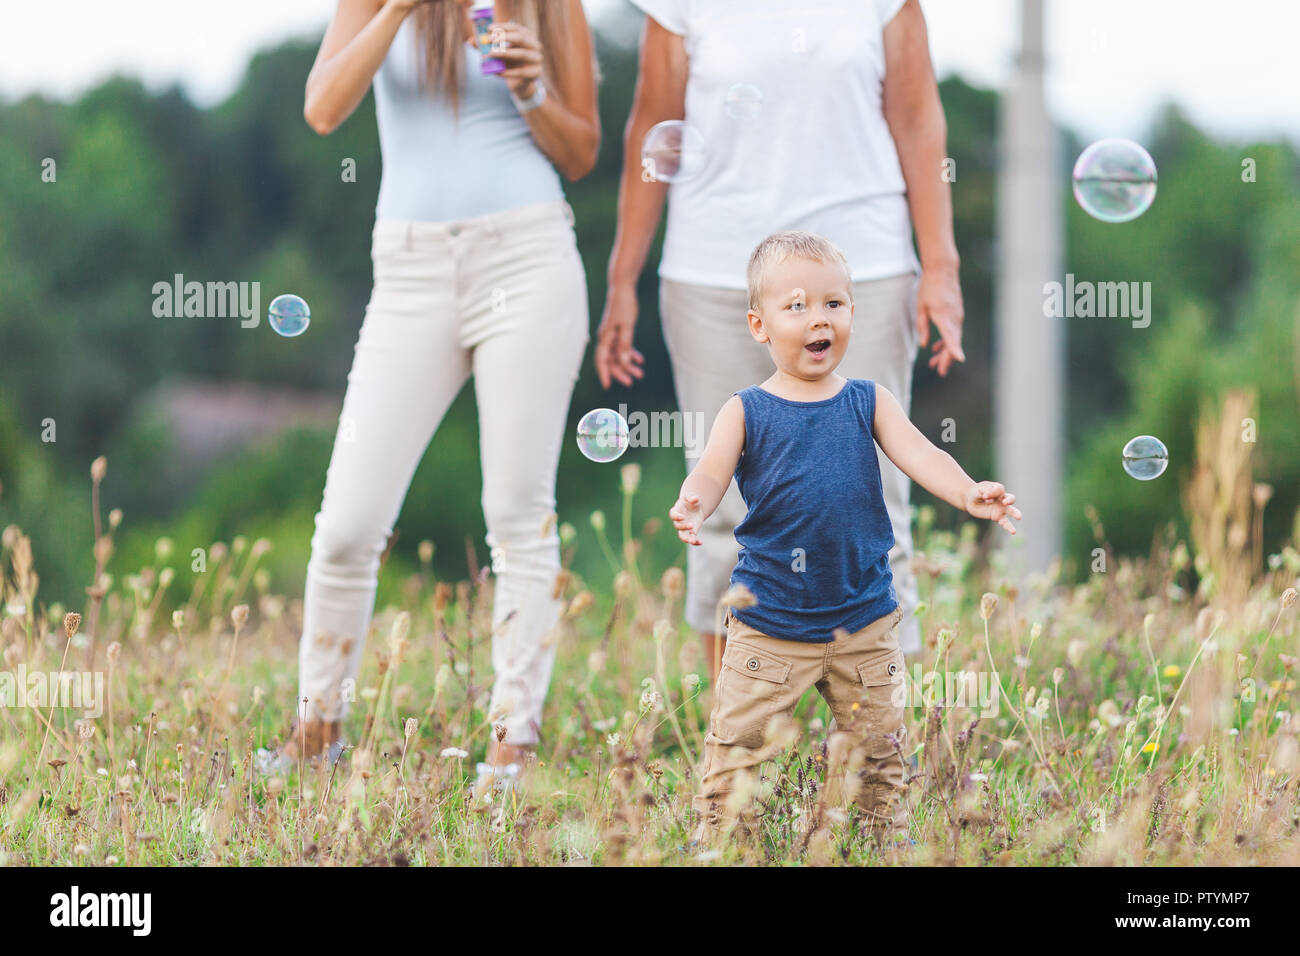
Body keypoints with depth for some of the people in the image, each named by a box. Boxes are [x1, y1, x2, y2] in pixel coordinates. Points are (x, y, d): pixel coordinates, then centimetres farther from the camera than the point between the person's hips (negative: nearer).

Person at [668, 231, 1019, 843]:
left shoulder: (868, 402, 3)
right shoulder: (746, 413, -3)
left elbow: (918, 455, -8)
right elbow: (710, 474, -13)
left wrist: (968, 493, -28)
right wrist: (693, 506, -38)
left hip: (864, 618, 2)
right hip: (768, 623, -2)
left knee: (877, 742, 12)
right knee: (736, 742, 0)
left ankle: (886, 835, 29)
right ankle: (715, 836, 15)